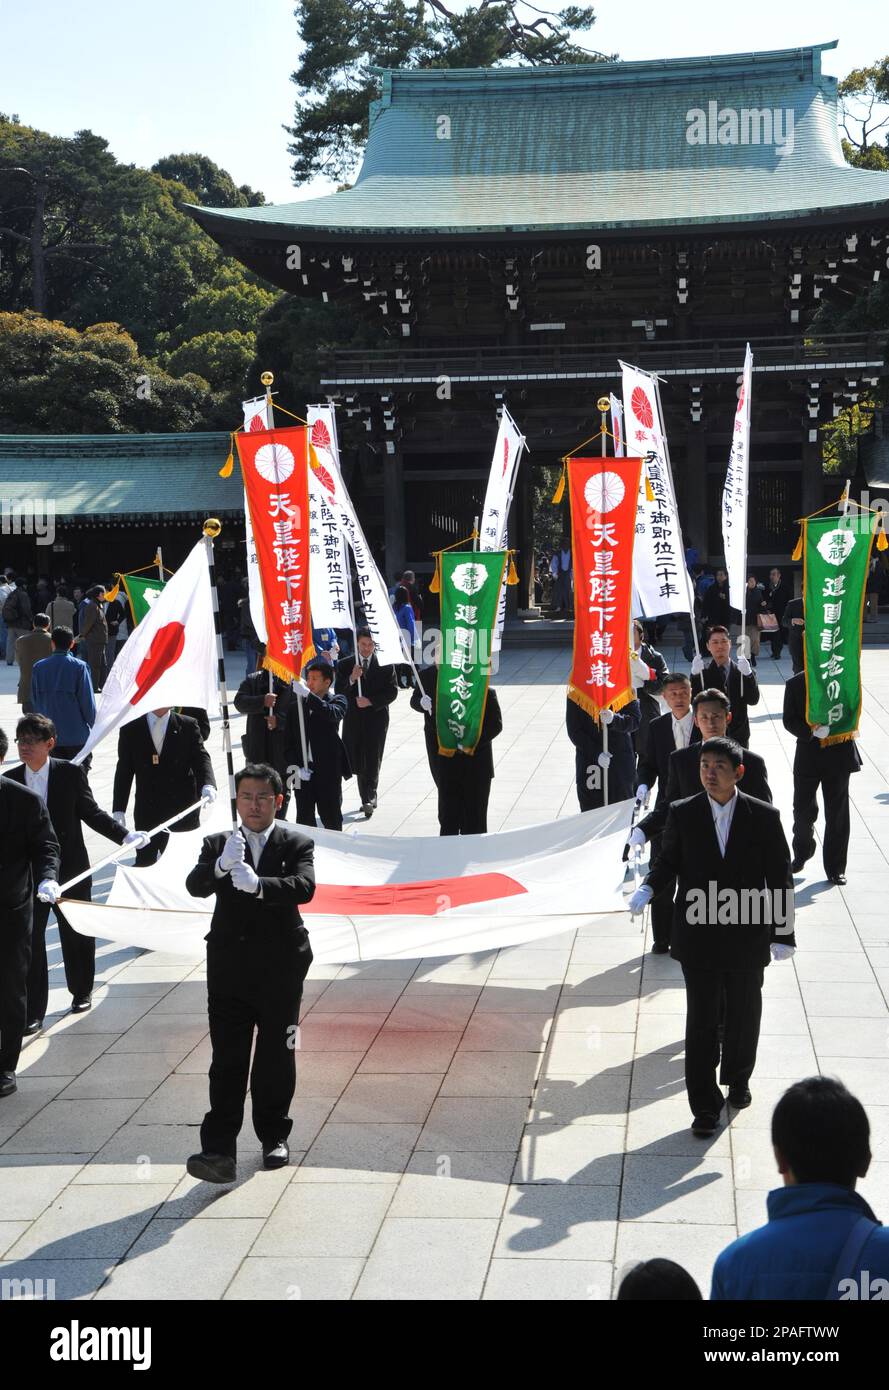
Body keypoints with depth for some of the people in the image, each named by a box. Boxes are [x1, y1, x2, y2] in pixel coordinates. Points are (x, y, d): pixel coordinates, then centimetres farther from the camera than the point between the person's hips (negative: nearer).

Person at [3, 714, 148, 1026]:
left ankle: (81, 992, 37)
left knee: (76, 935, 15)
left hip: (70, 871, -1)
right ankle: (33, 1013, 5)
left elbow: (91, 813, 0)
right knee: (30, 942, -2)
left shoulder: (71, 774, -7)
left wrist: (125, 836, -10)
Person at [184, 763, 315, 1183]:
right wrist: (221, 866, -32)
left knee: (276, 1059, 10)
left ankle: (274, 1137, 27)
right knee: (227, 1061, -5)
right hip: (229, 970, 0)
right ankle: (219, 1151, -10)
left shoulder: (296, 844, 1)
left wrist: (258, 884, -34)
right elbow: (195, 886, -10)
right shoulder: (218, 845, 6)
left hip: (280, 970, 0)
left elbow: (304, 887, -17)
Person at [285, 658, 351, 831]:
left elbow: (333, 714, -24)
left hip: (328, 771, -3)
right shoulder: (296, 706, 8)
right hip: (303, 770, 3)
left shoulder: (337, 700, 1)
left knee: (331, 817, 7)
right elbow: (289, 739, 8)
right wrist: (293, 765, -6)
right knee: (304, 818, 7)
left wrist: (308, 694, -30)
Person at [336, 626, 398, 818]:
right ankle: (368, 799, 17)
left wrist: (370, 701, -13)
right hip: (354, 719, 2)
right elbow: (339, 692, 0)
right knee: (357, 762, 5)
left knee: (372, 761, -9)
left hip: (377, 718, -2)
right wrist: (351, 679, -18)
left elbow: (392, 692, -1)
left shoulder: (385, 664, 2)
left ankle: (369, 798, -11)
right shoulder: (345, 665, 7)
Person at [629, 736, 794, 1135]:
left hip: (747, 937, 1)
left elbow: (779, 878, -2)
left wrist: (783, 934, -3)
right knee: (701, 1020, 2)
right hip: (699, 936, 0)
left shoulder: (764, 817, -5)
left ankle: (737, 1078, 42)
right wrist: (648, 887, -15)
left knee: (744, 1015, 17)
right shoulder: (682, 814, -4)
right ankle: (705, 1106, 11)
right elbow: (668, 860, 6)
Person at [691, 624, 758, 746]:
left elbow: (753, 700, -9)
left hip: (739, 737, 1)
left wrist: (748, 674, -24)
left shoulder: (741, 672, 3)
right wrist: (695, 675, -26)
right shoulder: (702, 673, 0)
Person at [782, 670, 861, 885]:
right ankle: (802, 853, 33)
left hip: (839, 753, 0)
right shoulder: (795, 684, -1)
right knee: (803, 809, 5)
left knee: (837, 813, 4)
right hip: (808, 753, 0)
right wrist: (811, 730, -21)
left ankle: (835, 867, 15)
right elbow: (789, 720, -4)